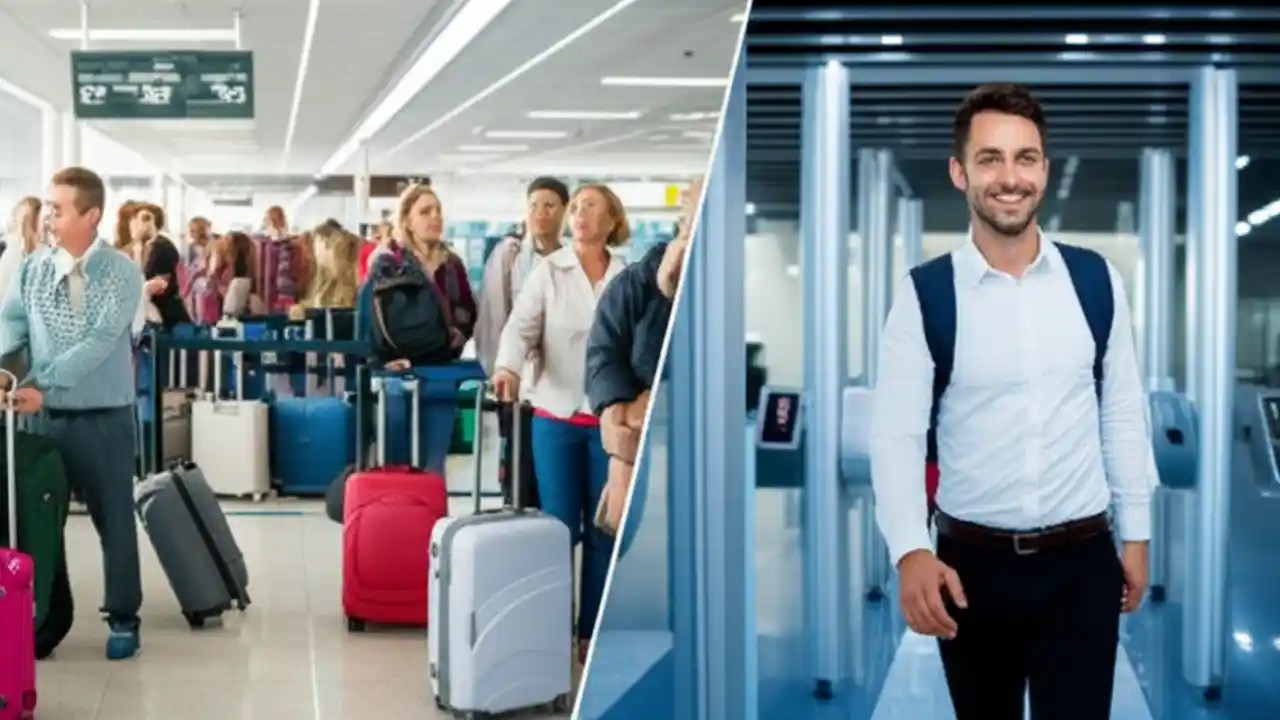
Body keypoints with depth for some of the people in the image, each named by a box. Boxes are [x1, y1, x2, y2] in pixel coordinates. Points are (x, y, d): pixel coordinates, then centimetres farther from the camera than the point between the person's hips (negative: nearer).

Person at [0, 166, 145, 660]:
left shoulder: (122, 273, -8)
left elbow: (100, 342, -17)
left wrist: (42, 384, -23)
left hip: (104, 417, -3)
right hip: (46, 415, 4)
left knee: (114, 519, 6)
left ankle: (123, 617, 18)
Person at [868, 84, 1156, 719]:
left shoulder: (1096, 279, 0)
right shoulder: (924, 295, -8)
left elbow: (1123, 413, 7)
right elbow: (895, 434, -12)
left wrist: (1135, 533, 8)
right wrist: (910, 552, -26)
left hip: (1082, 560, 1)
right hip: (972, 564, 0)